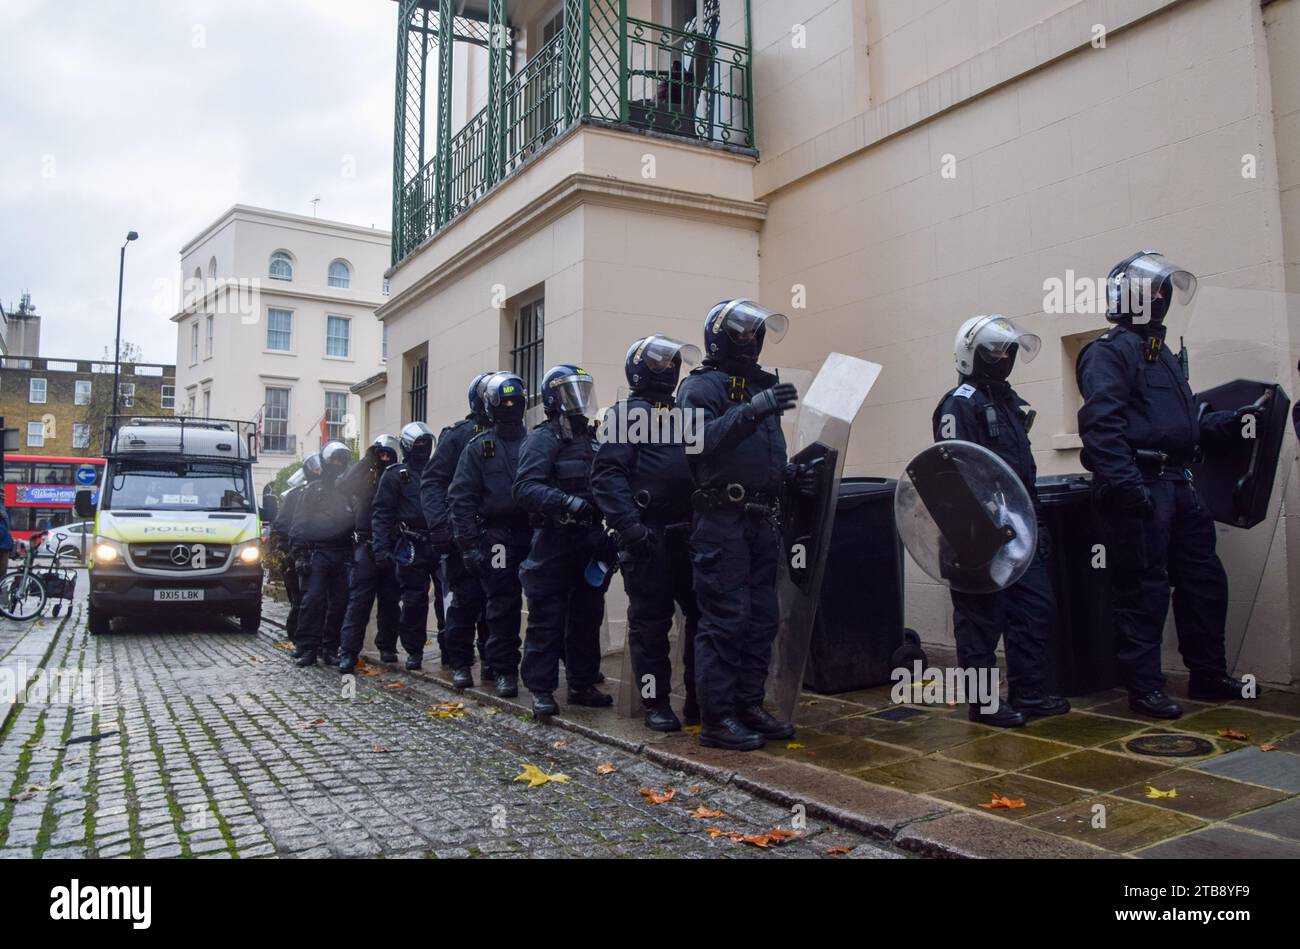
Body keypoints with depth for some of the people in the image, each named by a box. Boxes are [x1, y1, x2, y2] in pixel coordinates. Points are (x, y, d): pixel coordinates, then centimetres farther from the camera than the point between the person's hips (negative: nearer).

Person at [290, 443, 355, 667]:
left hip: (342, 554, 4)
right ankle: (307, 648, -7)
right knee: (313, 600, -10)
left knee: (339, 604, 2)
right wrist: (300, 548, -9)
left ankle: (330, 649, 9)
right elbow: (300, 522, 2)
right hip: (318, 551, -4)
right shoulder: (313, 489, 8)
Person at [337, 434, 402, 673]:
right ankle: (348, 651, -8)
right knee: (359, 598, -7)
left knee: (391, 600, 7)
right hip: (366, 544, -2)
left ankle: (387, 646, 18)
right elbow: (343, 488, -11)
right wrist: (366, 460, -10)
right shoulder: (364, 474, 9)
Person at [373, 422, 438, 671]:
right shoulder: (395, 475, 4)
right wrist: (381, 548, -11)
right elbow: (381, 515, -2)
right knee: (414, 600, 0)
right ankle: (414, 651, 13)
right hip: (411, 546, -3)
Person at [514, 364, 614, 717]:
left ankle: (582, 684, 23)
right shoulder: (543, 439, -6)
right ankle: (541, 691, 5)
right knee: (547, 619, -3)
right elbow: (525, 488, -19)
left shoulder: (591, 437, 17)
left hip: (591, 542, 7)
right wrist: (566, 502, -31)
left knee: (587, 617, 13)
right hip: (555, 542, -7)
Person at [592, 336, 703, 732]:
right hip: (649, 536, -6)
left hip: (688, 533, 7)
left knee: (704, 615, 6)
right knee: (651, 621, 1)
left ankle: (700, 700, 17)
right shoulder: (626, 414, 0)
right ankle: (656, 703, 10)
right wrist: (628, 524, -22)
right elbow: (607, 475, -10)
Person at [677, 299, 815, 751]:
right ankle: (716, 719, 0)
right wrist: (751, 410, -30)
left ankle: (749, 707, 21)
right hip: (722, 521, -8)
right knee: (725, 618, -7)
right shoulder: (701, 386, -5)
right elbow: (701, 442, -22)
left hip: (762, 520, 8)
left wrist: (793, 475, 8)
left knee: (761, 617, 11)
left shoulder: (762, 386, 20)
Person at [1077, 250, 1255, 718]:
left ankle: (1209, 675, 28)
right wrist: (1125, 484, -29)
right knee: (1143, 591, -4)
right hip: (1138, 487, -10)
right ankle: (1144, 688, 6)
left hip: (1176, 486, 10)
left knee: (1204, 580, 14)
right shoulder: (1108, 352, -8)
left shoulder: (1163, 355, 23)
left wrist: (1230, 422, 11)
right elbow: (1101, 423, -21)